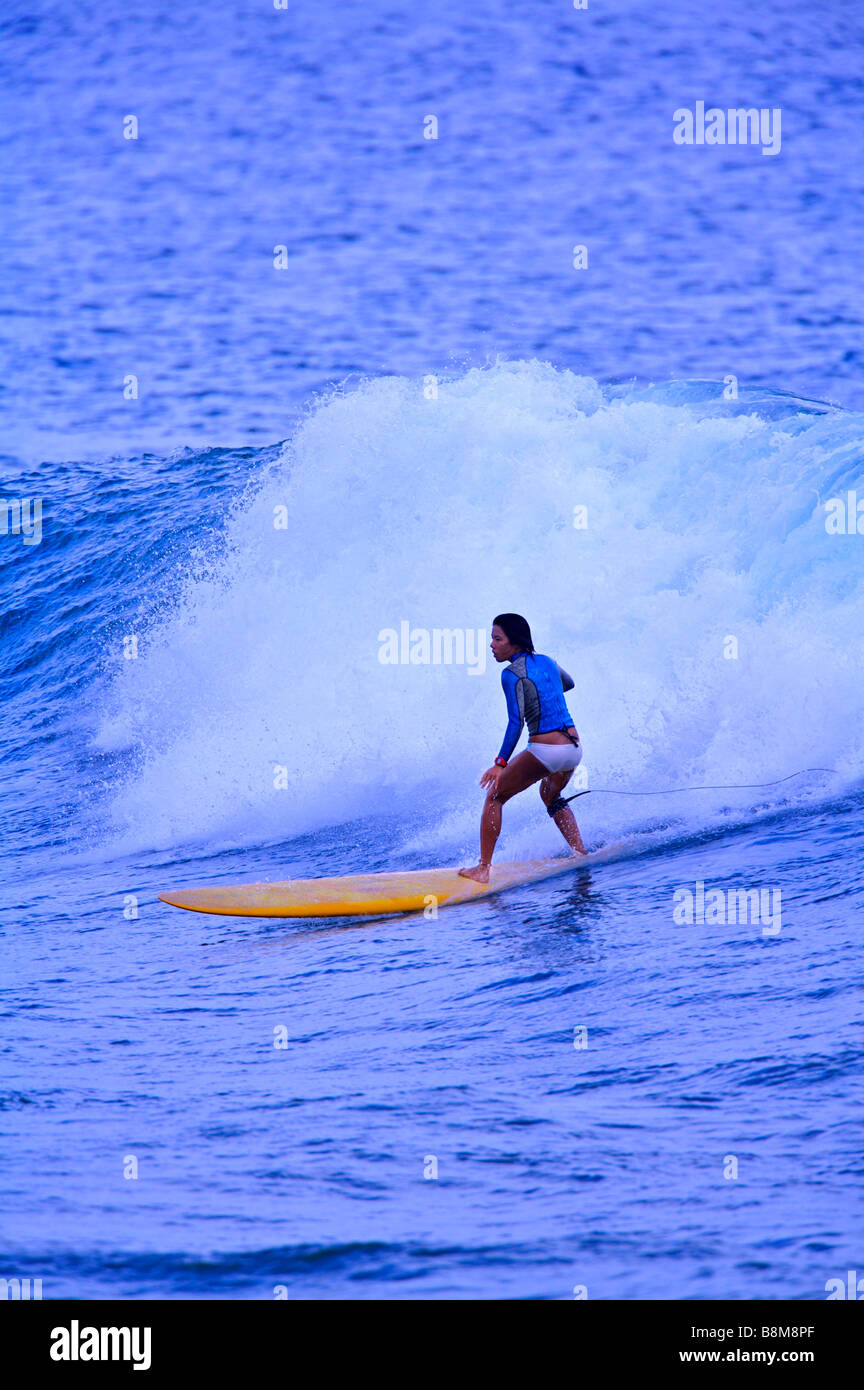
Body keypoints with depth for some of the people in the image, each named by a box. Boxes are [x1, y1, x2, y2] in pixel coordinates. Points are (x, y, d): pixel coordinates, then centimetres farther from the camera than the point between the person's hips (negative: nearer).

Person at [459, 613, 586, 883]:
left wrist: (501, 763, -23)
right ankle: (580, 854, 32)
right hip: (574, 748, 8)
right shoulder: (546, 662, 13)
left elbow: (516, 722, -20)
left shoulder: (512, 674, -10)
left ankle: (483, 869, 1)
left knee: (494, 796, 7)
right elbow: (568, 683, 36)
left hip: (545, 750, -7)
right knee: (551, 796, 36)